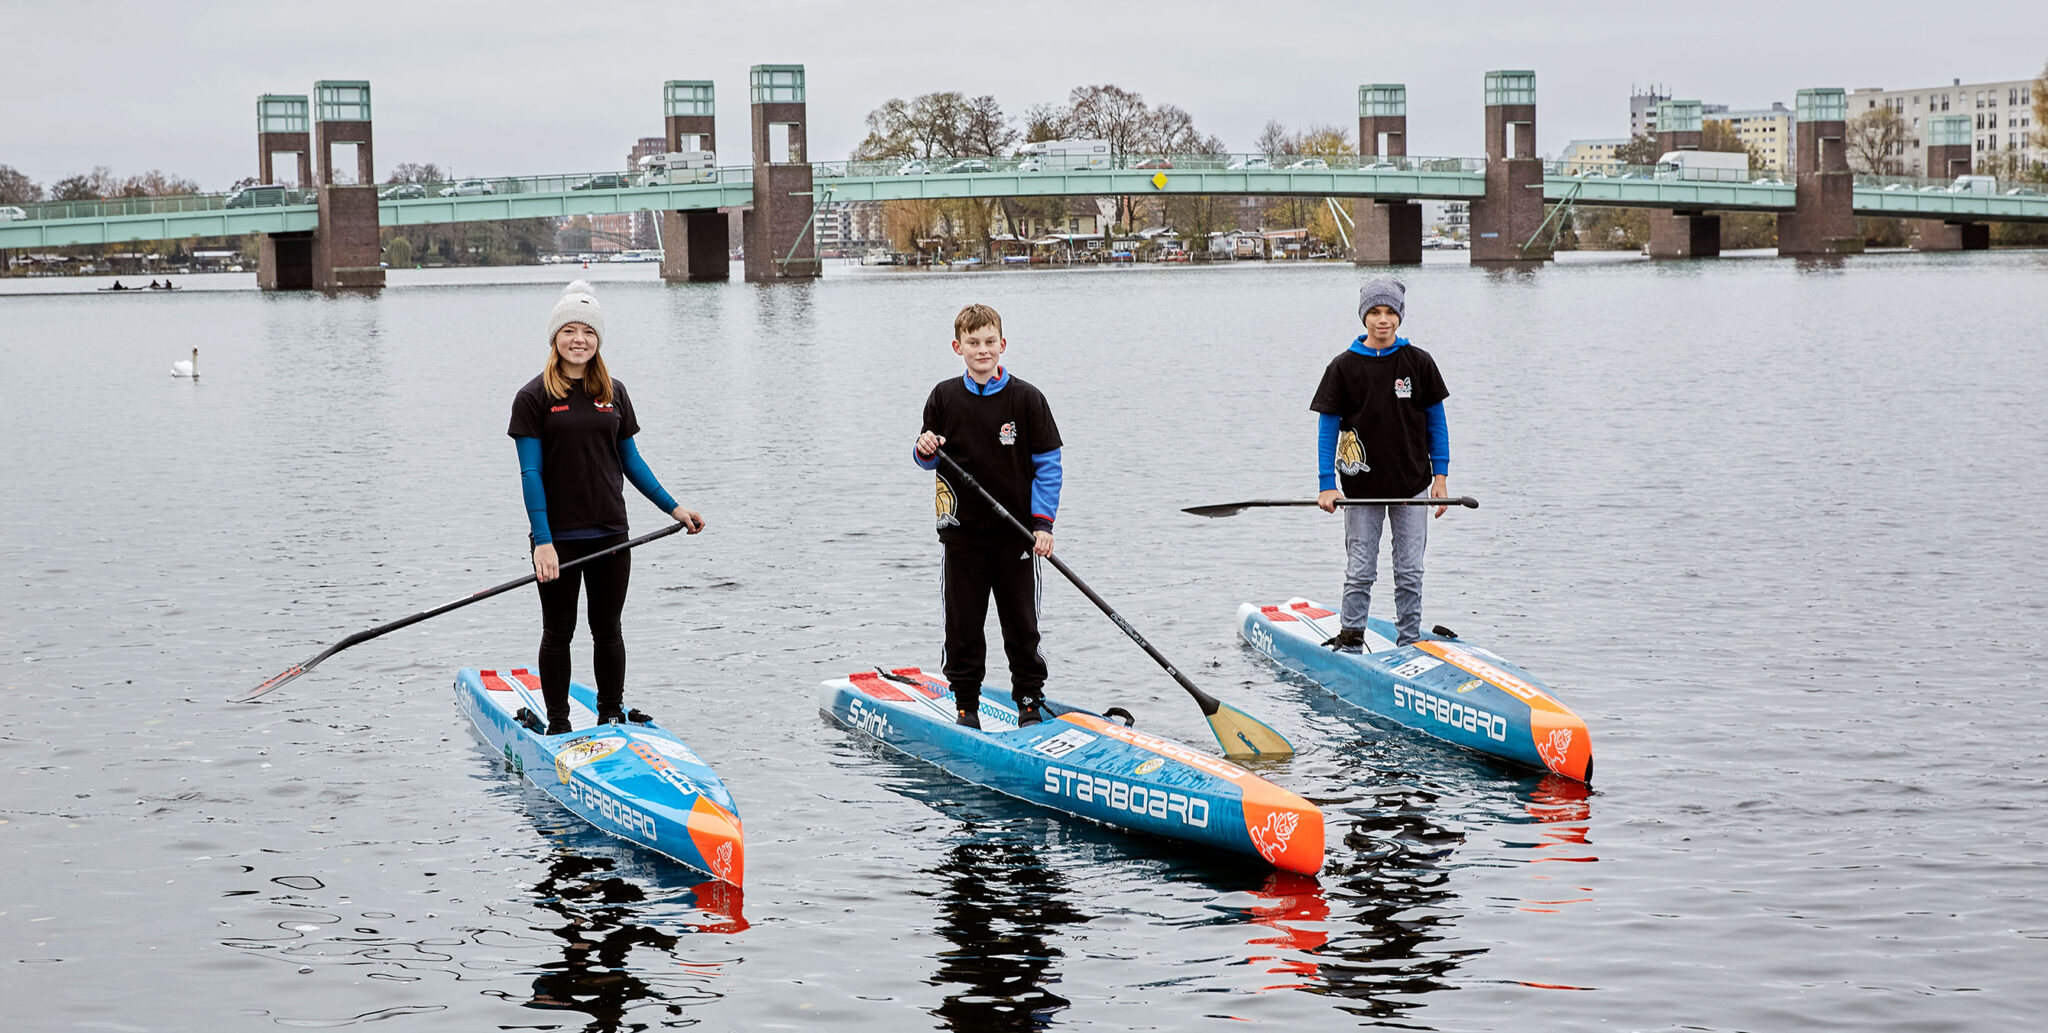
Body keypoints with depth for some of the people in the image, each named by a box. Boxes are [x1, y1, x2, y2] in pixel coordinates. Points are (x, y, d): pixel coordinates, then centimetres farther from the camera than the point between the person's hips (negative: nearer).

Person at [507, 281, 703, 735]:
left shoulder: (613, 392, 7)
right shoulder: (534, 397, -5)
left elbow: (631, 461, 15)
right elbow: (531, 473, -9)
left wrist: (673, 507, 10)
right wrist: (543, 542, -17)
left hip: (610, 531, 3)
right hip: (558, 534, -3)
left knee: (607, 630, 10)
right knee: (558, 632, 5)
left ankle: (612, 717, 20)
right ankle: (558, 726, 14)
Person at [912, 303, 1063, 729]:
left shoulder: (1026, 398, -4)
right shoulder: (944, 397, 2)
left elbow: (1048, 464, -1)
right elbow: (929, 458, 11)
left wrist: (1043, 522, -7)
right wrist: (925, 451, -13)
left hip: (1015, 534, -2)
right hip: (962, 533, 2)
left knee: (1021, 625, 4)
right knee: (963, 625, 5)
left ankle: (1030, 701, 17)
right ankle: (966, 705, 16)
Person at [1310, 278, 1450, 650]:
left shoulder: (1419, 363, -1)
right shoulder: (1343, 367, -4)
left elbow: (1435, 421, 6)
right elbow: (1327, 427, -1)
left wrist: (1440, 476, 2)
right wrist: (1326, 486, -6)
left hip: (1412, 484, 1)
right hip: (1362, 486, -1)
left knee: (1410, 573, 5)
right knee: (1360, 572, 3)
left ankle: (1410, 643, 14)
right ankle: (1351, 635, 17)